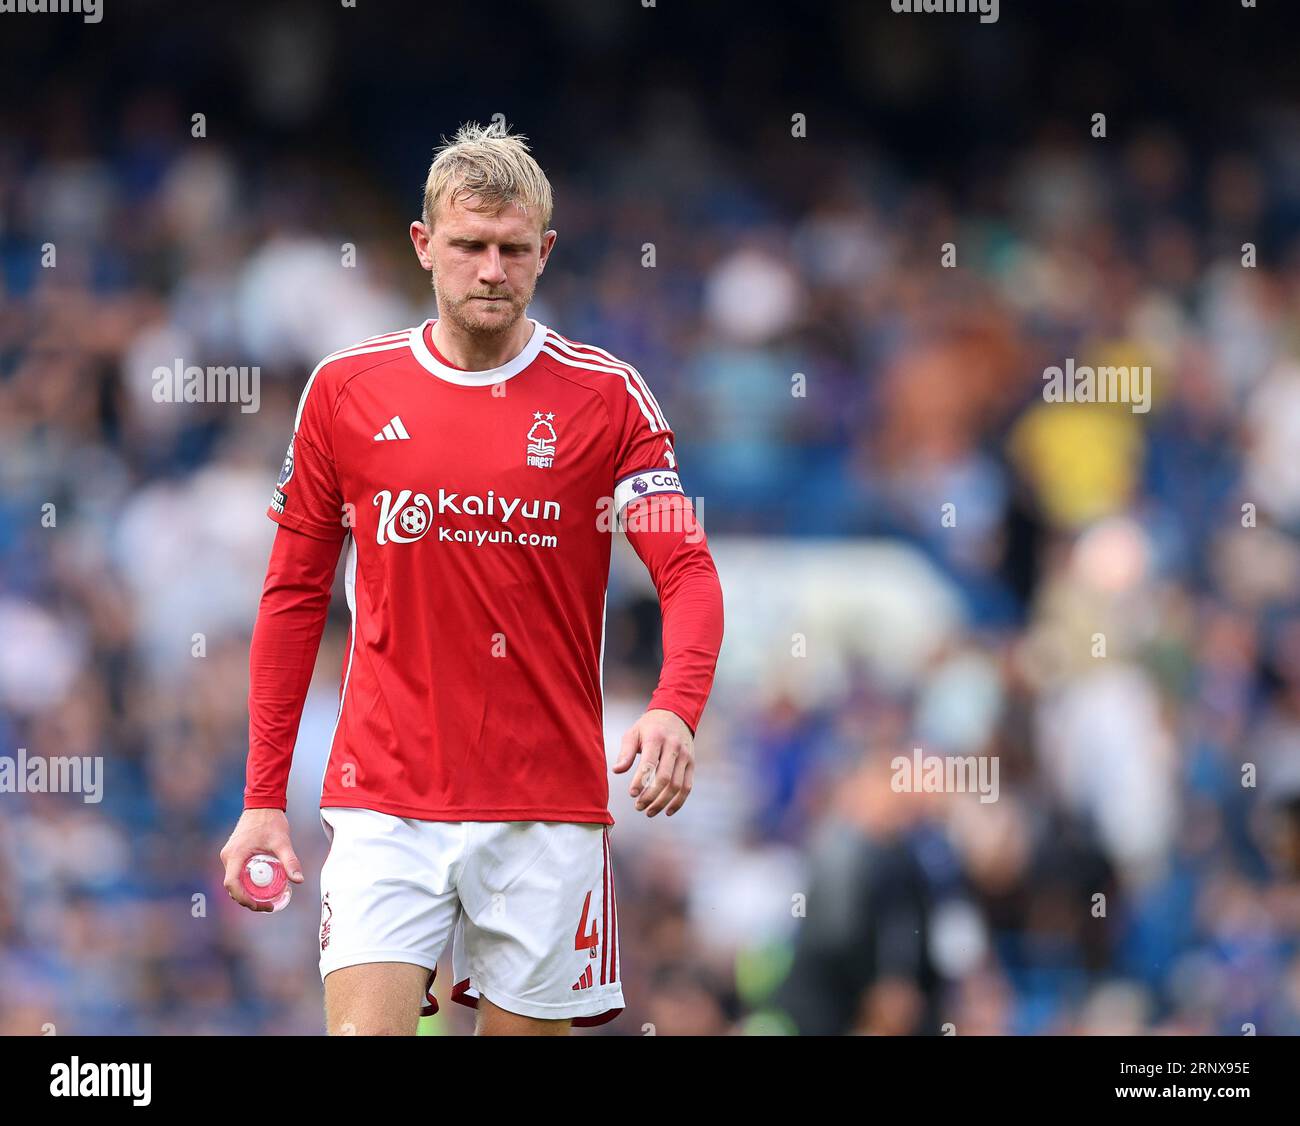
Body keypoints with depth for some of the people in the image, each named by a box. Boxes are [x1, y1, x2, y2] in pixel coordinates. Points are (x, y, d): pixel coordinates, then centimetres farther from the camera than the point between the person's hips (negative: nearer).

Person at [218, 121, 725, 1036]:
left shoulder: (608, 398, 0)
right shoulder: (345, 390, 4)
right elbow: (295, 594, 10)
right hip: (384, 804, 0)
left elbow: (689, 573, -6)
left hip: (546, 809, 0)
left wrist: (675, 709, -26)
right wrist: (264, 796, 6)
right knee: (366, 1034, -14)